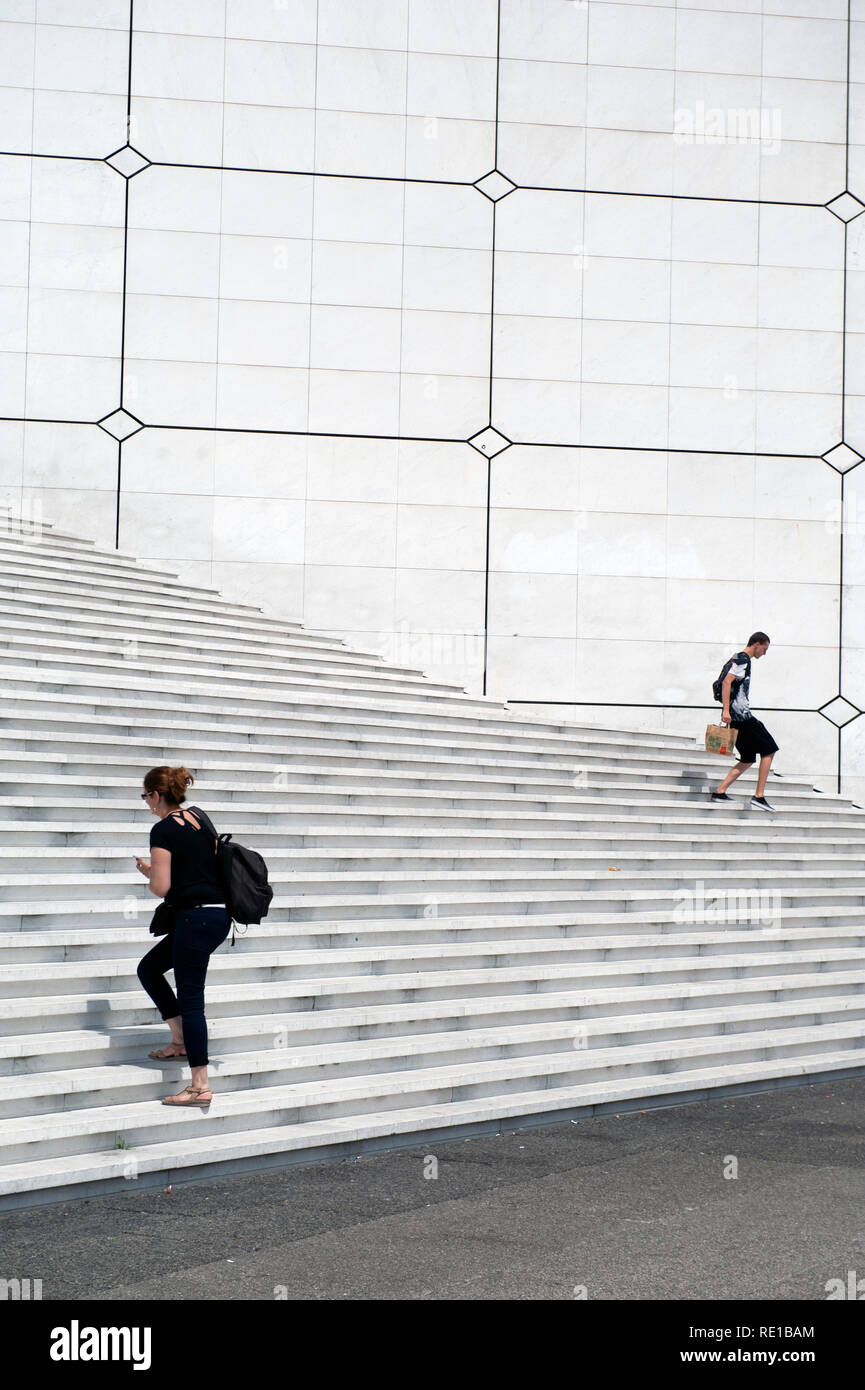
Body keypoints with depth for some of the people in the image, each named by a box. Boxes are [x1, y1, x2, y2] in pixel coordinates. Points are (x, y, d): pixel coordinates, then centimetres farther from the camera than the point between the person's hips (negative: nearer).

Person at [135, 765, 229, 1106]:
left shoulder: (163, 830, -12)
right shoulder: (200, 822, 13)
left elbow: (161, 887, -16)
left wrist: (148, 872, 6)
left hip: (194, 917, -9)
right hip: (219, 914, 9)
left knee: (190, 998, -5)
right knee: (148, 968, 23)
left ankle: (200, 1086, -6)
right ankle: (181, 1039, 23)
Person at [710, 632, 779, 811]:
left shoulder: (739, 659, 22)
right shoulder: (743, 659, -9)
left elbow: (727, 684, 29)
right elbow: (726, 682, -21)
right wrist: (726, 710, -26)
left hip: (735, 716, 10)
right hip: (742, 715, -10)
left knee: (748, 760, 13)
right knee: (768, 751, -4)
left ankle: (720, 792, 6)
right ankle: (759, 796, -9)